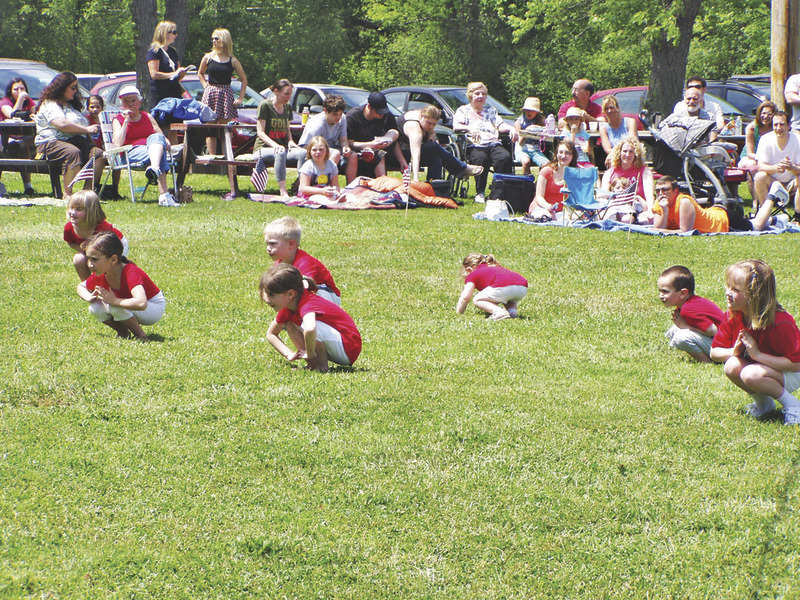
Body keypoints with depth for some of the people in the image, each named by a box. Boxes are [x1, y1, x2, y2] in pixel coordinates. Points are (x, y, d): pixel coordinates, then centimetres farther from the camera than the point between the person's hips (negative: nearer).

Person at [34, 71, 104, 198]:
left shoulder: (72, 105, 29)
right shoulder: (49, 105, -1)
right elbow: (62, 124, -17)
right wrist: (86, 130, -11)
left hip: (76, 141, 8)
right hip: (51, 143, -8)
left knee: (98, 154, -21)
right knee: (73, 152, -40)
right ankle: (67, 194, -40)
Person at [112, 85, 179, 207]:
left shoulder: (147, 116, 27)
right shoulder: (118, 120, 15)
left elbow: (161, 136, 24)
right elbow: (117, 145, -2)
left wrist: (166, 142, -2)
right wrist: (126, 121, -2)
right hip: (132, 153, -3)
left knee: (156, 137, -37)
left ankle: (155, 170, -66)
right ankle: (164, 195, -62)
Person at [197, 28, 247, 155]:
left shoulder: (232, 61, 3)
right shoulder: (208, 57, 7)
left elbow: (244, 80, 9)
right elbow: (200, 73, 24)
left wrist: (241, 98, 2)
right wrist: (205, 86, 8)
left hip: (226, 95, -1)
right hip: (210, 95, 1)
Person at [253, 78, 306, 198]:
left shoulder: (287, 107, 16)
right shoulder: (265, 105, -5)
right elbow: (260, 132, -10)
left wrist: (290, 141, -1)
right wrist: (274, 145, -26)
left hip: (282, 146, 6)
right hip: (263, 147, -6)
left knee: (303, 153, -26)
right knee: (280, 153, -41)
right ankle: (283, 191, -47)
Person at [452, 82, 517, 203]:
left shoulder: (490, 109, 30)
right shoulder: (463, 110, 16)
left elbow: (500, 125, 17)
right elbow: (456, 127, -1)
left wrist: (511, 129, -5)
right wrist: (469, 128, -21)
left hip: (494, 145, 4)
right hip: (474, 146, -4)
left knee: (505, 157, -30)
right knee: (481, 158, -38)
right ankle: (480, 193, -27)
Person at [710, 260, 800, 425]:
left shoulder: (779, 323, -30)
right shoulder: (732, 317, -10)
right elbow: (714, 352, 0)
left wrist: (758, 355, -31)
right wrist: (733, 351, -24)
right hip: (759, 366, 7)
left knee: (751, 374, -33)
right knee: (732, 366, -23)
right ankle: (763, 402, 3)